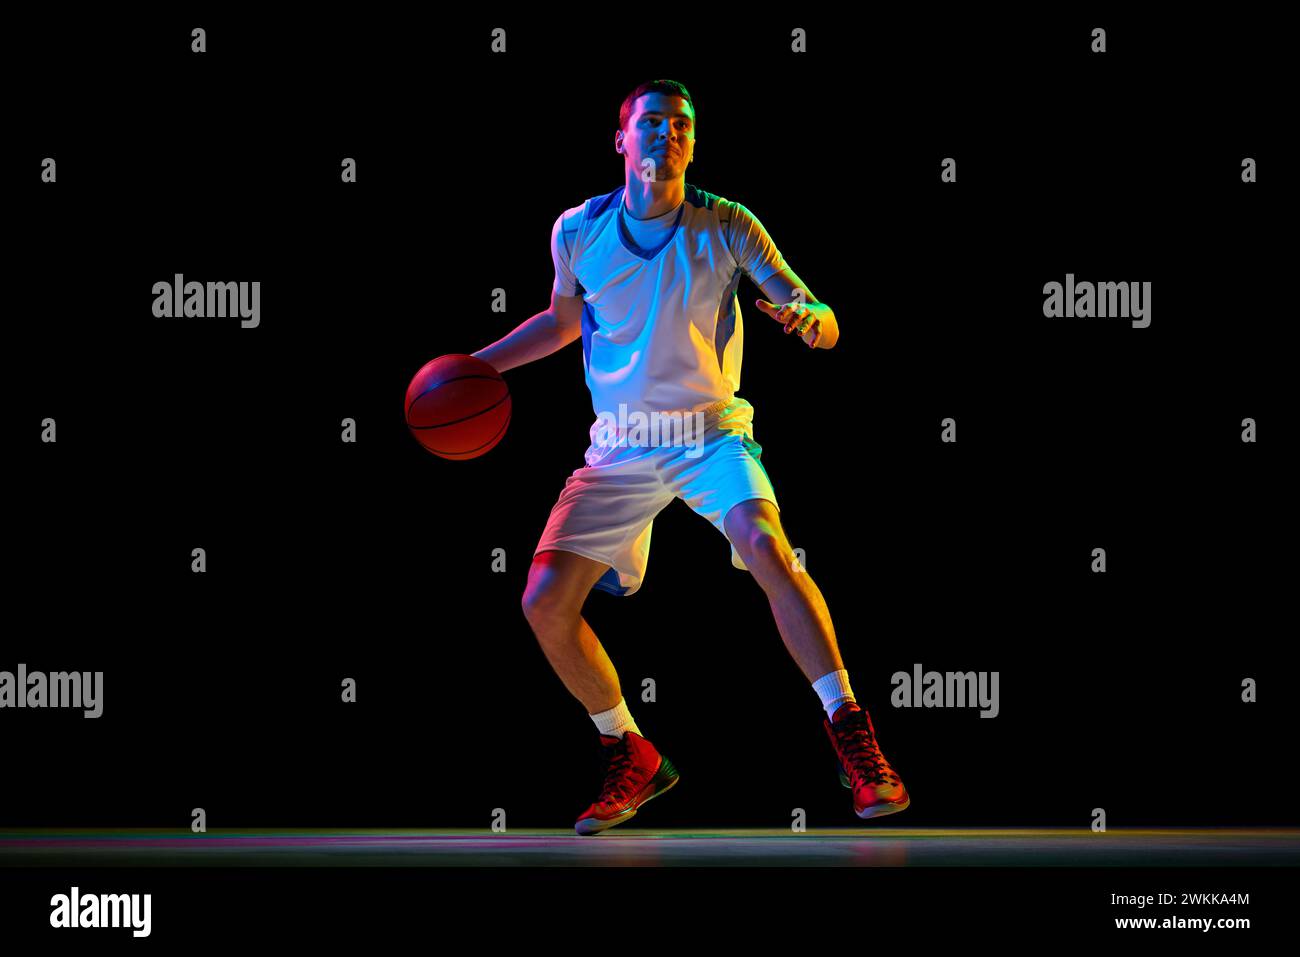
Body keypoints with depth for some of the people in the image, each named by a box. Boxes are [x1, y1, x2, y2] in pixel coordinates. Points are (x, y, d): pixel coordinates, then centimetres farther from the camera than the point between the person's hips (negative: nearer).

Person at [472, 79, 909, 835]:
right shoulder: (578, 231, -1)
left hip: (710, 432, -3)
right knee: (545, 604, -8)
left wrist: (809, 320, -34)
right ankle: (634, 761, 15)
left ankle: (856, 747, -24)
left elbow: (825, 324, -11)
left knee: (767, 549, -31)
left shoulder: (727, 228, -8)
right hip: (620, 448, 3)